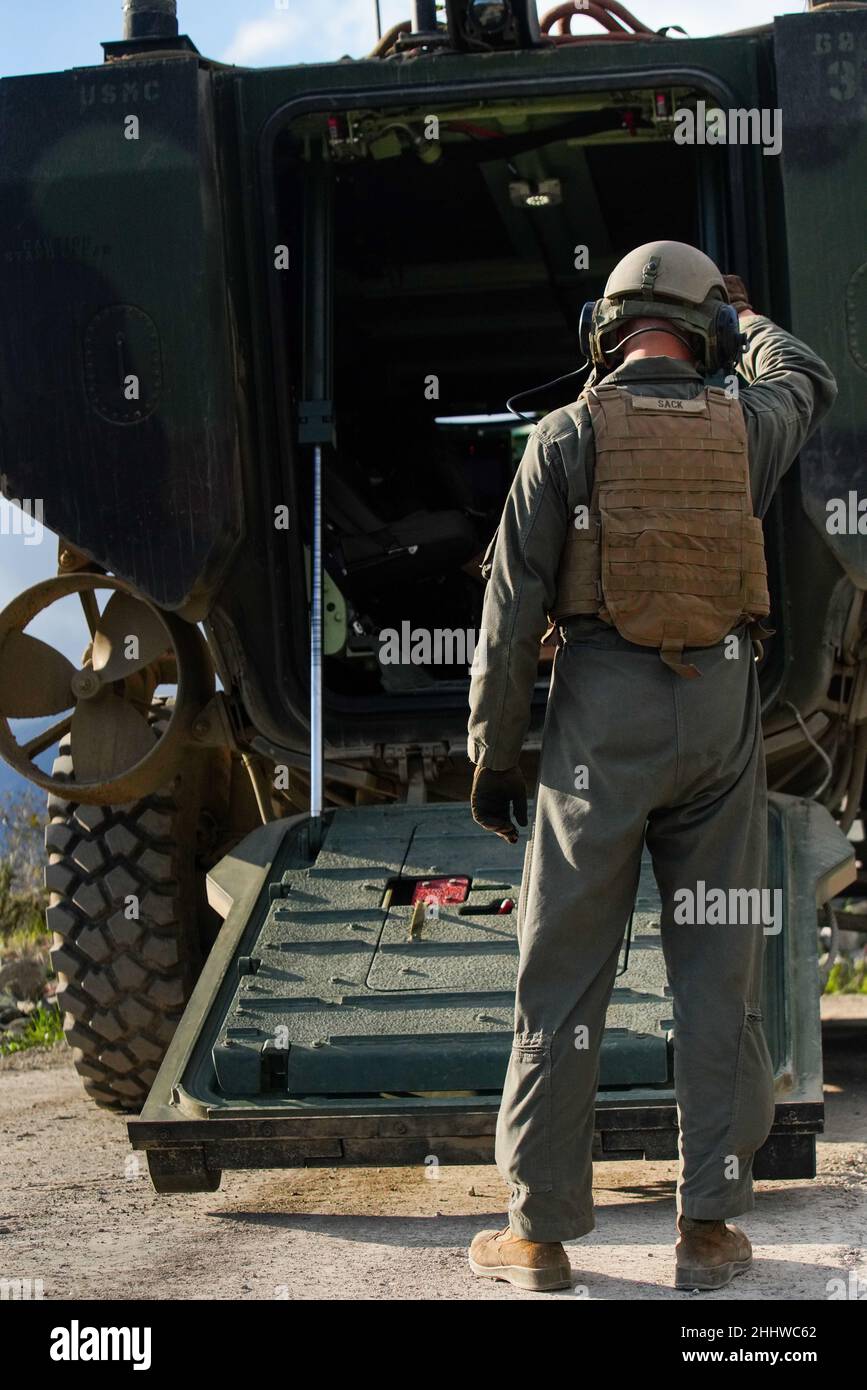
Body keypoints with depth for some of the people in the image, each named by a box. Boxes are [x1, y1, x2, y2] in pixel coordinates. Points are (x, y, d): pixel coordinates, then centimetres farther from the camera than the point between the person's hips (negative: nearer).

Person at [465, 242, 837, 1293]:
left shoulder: (569, 434, -3)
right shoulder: (743, 422, 5)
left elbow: (513, 607, -5)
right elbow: (810, 382, 31)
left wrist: (492, 753, 2)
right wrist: (746, 318, 49)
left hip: (602, 712, -2)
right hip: (722, 705, 2)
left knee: (563, 978, 4)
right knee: (717, 971, 8)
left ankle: (540, 1233, 9)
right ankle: (708, 1227, 11)